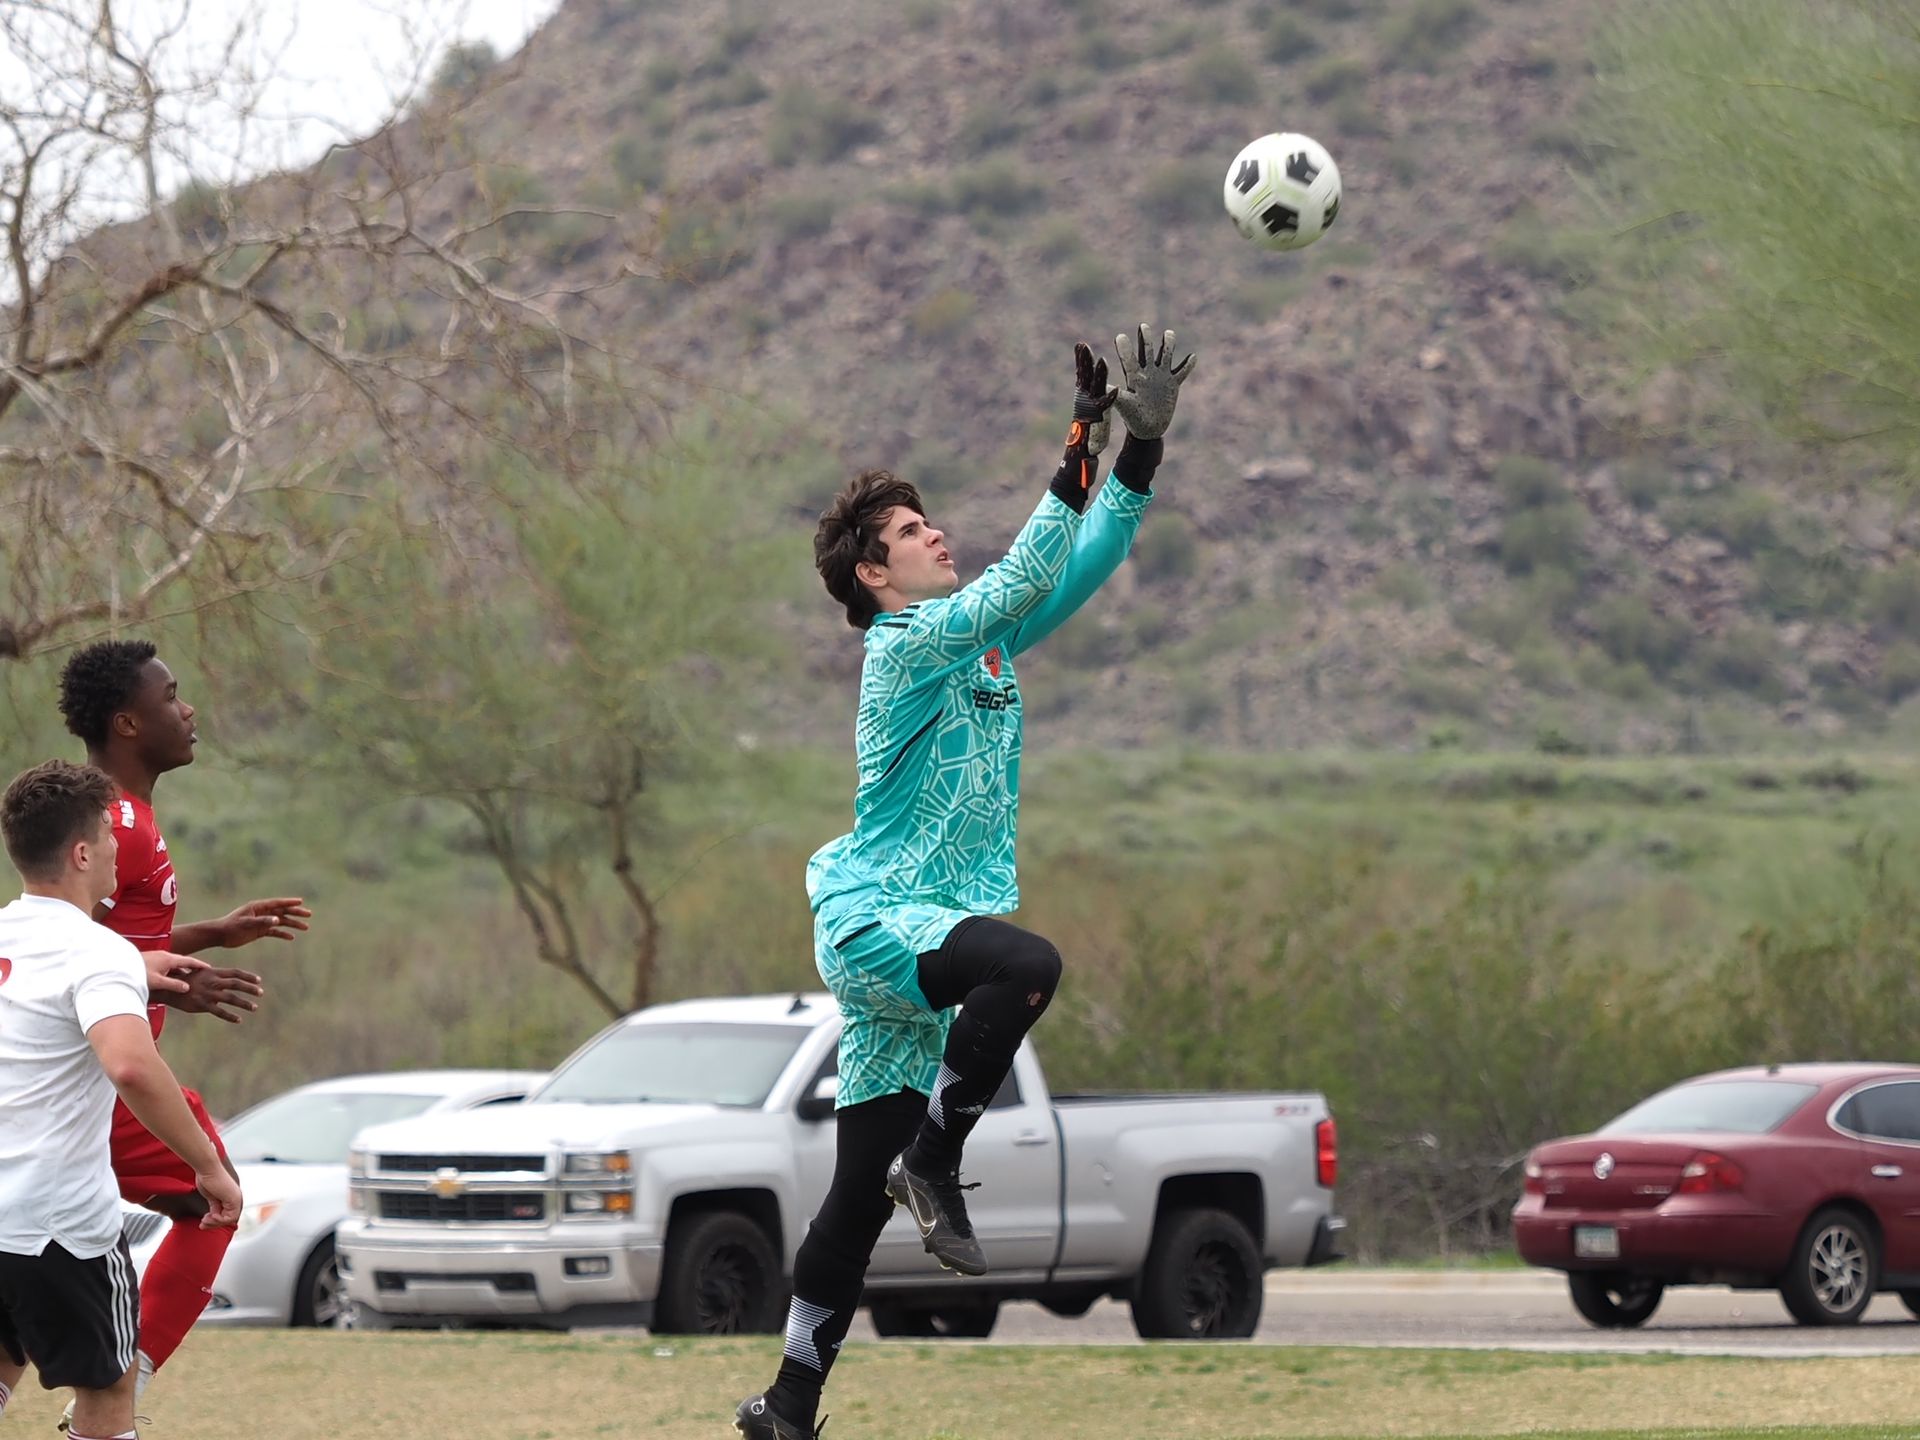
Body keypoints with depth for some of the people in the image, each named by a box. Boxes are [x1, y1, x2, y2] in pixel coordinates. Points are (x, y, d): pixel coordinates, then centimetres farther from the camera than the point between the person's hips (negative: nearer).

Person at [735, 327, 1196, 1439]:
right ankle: (934, 1161, -21)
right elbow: (1026, 578, -22)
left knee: (860, 1196, 8)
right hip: (874, 922, -9)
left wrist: (1144, 444, 2)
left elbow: (1084, 566, 13)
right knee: (1025, 964, -38)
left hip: (919, 936, 9)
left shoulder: (984, 639, 14)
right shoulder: (909, 642, -10)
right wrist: (1081, 450, -23)